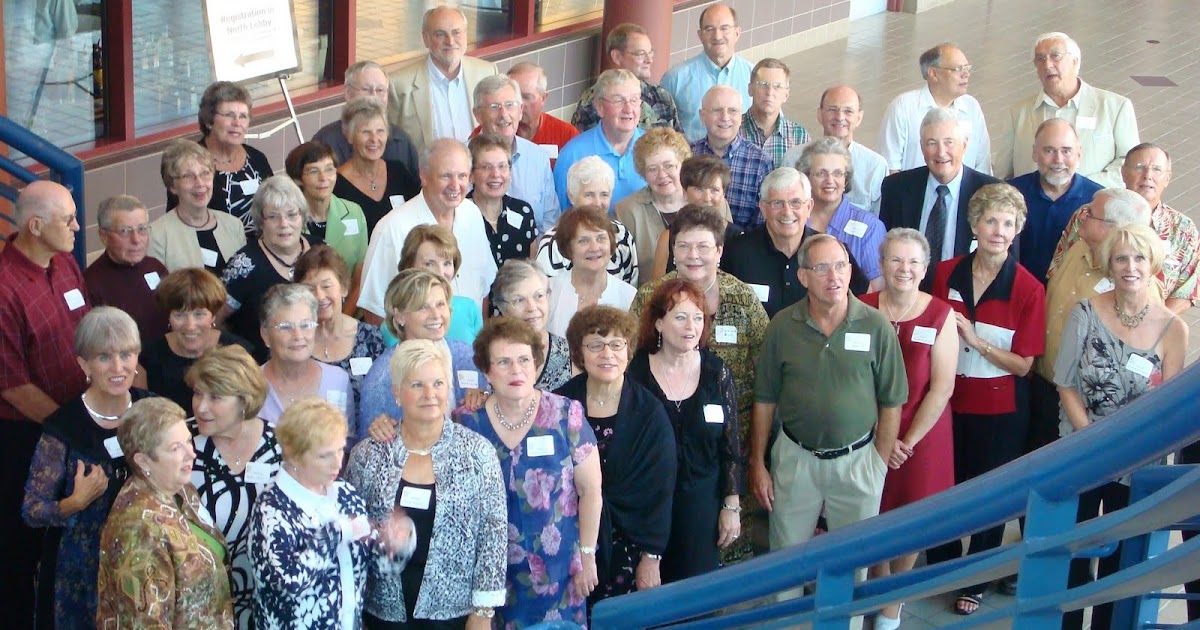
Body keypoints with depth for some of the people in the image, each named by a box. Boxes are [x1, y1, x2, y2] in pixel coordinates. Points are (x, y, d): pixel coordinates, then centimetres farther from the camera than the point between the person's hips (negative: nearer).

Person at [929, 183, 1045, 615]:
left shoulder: (1028, 289, -15)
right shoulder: (946, 274, -4)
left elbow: (1022, 365, -14)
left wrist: (973, 339, -22)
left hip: (1000, 409, -3)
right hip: (949, 400, 3)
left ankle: (976, 583, 31)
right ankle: (942, 568, 37)